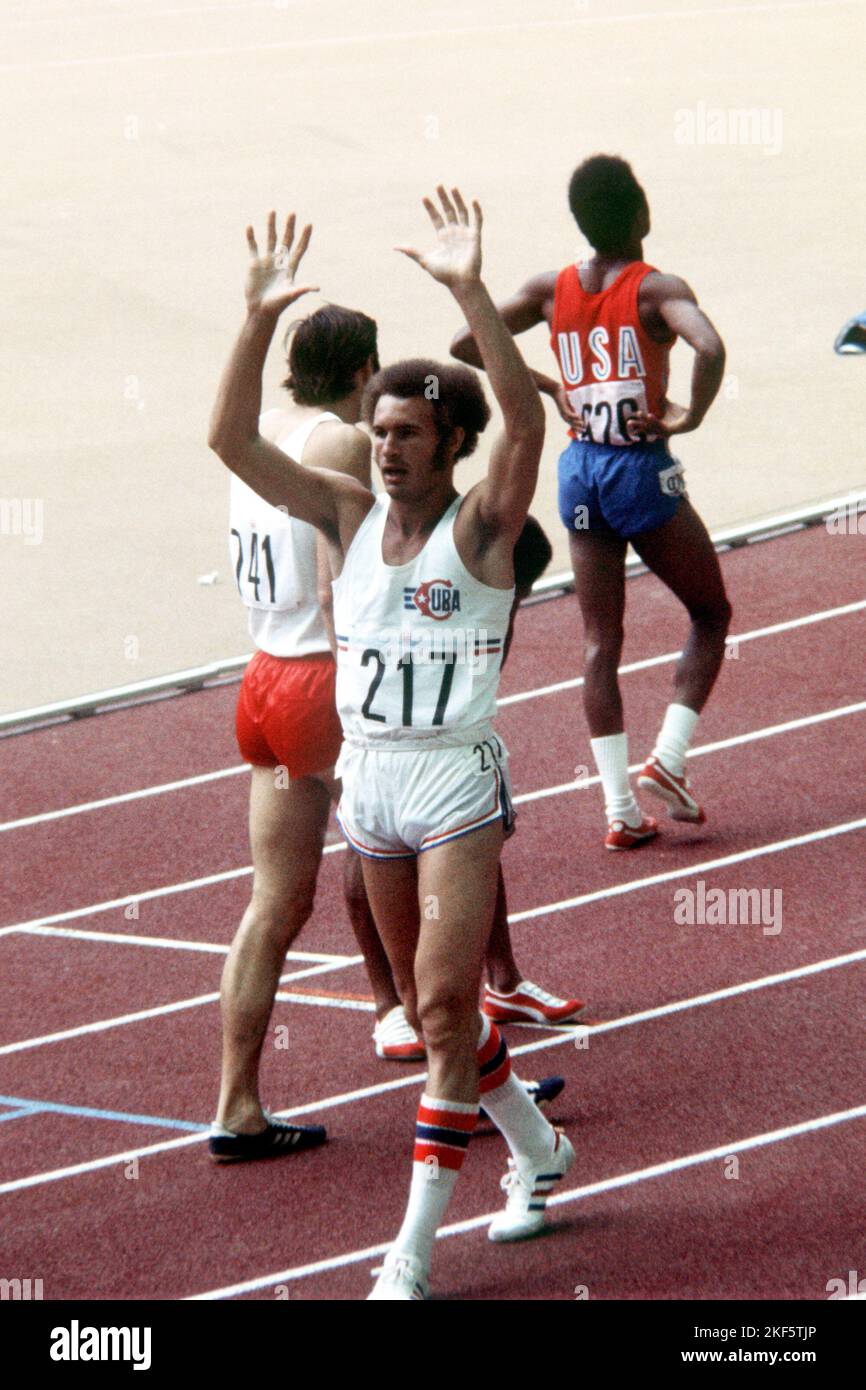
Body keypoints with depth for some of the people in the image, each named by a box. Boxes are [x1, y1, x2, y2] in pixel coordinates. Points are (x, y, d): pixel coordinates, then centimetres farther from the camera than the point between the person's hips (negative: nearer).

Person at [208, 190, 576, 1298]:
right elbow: (231, 440, -4)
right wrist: (259, 321, -17)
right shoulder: (350, 514, 3)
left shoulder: (482, 524, -9)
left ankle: (414, 1249, -7)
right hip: (368, 780, 6)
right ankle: (537, 1151, 37)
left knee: (445, 1007, -9)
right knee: (431, 1005, 15)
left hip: (457, 781, -6)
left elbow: (526, 419, -27)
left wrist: (469, 292, -37)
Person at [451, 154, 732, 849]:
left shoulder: (552, 290, 2)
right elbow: (710, 348, -30)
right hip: (644, 470, -5)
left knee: (600, 641, 10)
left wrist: (546, 385, 8)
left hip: (580, 471, 5)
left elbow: (465, 344, 3)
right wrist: (692, 416, -16)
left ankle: (620, 809, 6)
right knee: (711, 615, 15)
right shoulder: (655, 288, -12)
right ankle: (669, 756, 1)